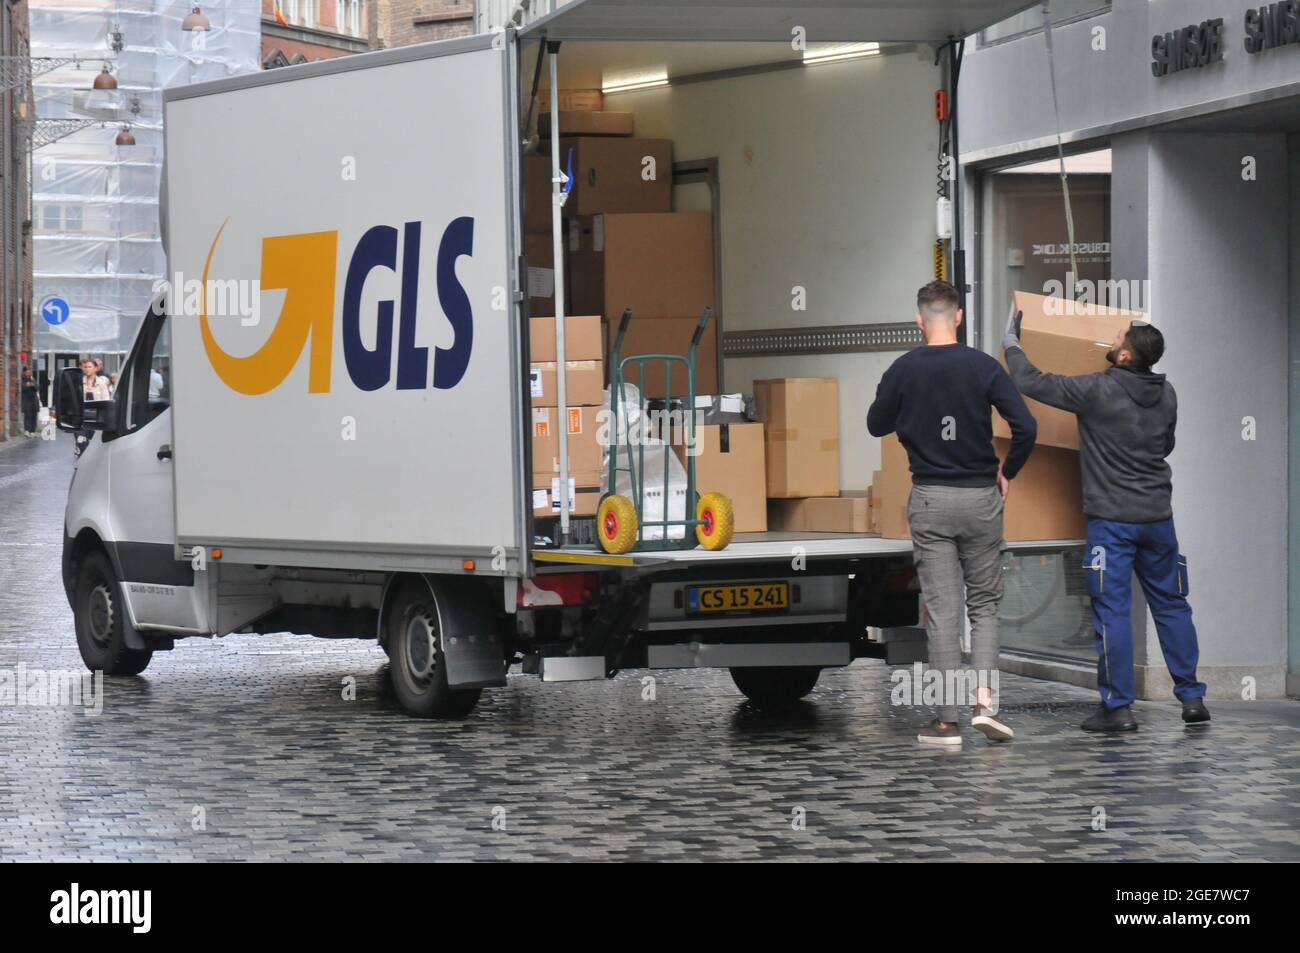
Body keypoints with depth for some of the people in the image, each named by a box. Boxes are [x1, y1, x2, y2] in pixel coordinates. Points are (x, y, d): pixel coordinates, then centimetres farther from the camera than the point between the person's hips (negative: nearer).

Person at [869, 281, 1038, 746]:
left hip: (929, 500, 0)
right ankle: (985, 699, -4)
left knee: (942, 611, 2)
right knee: (984, 604, 12)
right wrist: (1008, 472, 4)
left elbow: (877, 425, 9)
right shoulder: (984, 367, -6)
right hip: (981, 497, 0)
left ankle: (948, 720, 1)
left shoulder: (903, 370, -4)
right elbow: (1026, 427, -11)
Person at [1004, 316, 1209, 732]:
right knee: (1171, 606, 13)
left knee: (1112, 611, -2)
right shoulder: (1166, 395, 4)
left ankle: (1118, 706, -1)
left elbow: (1032, 382, -7)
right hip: (1157, 517, 6)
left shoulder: (1098, 391, -14)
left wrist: (1011, 344, 10)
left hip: (1112, 519, -5)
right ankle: (1192, 698, 15)